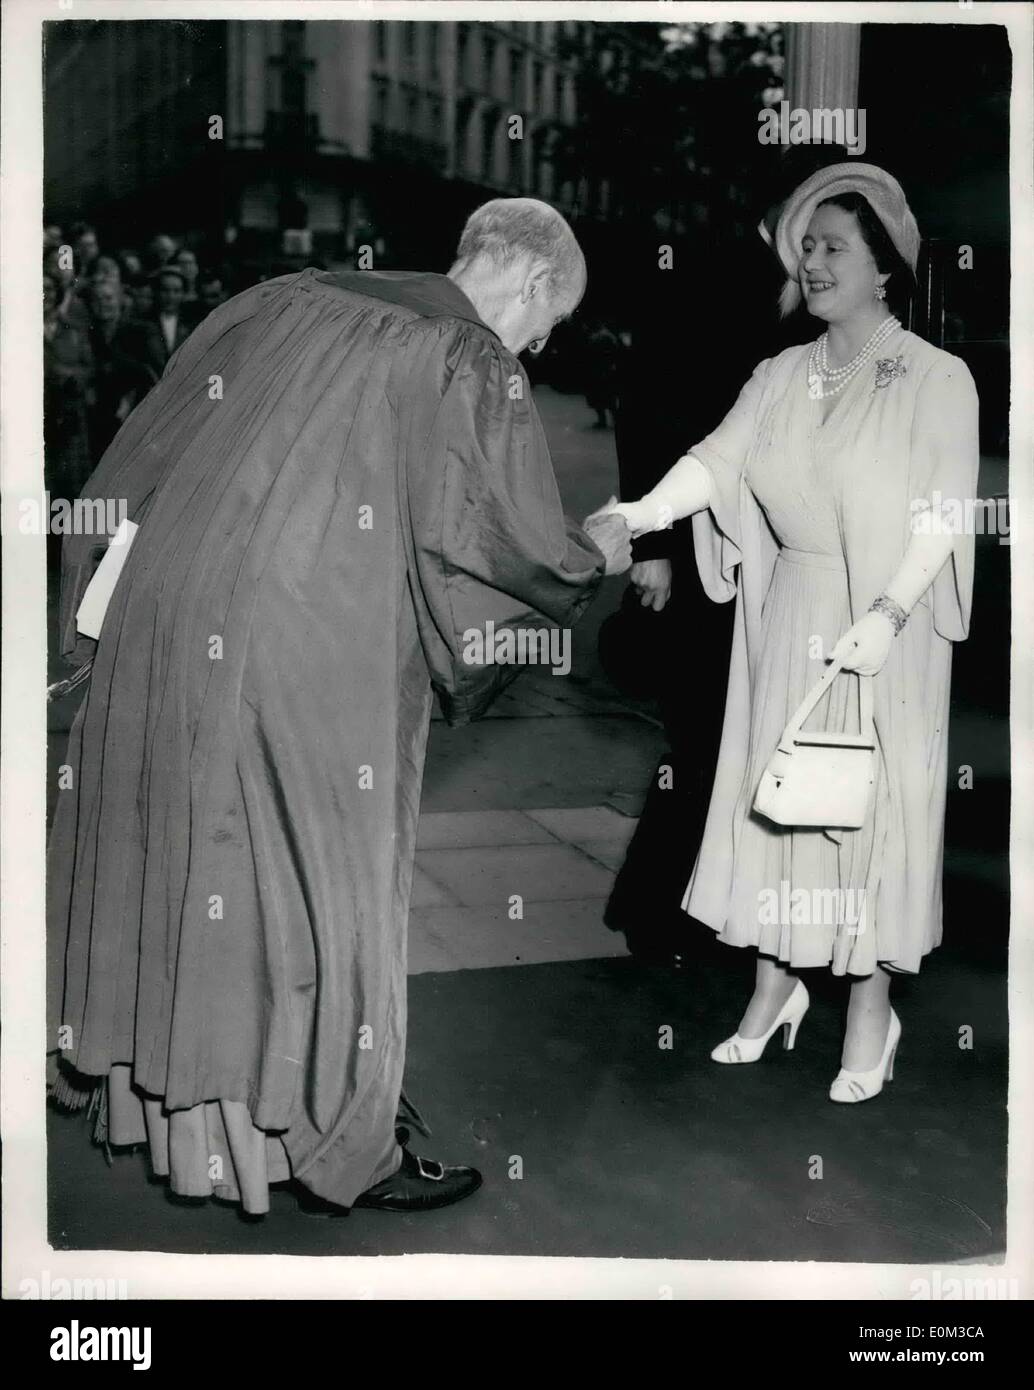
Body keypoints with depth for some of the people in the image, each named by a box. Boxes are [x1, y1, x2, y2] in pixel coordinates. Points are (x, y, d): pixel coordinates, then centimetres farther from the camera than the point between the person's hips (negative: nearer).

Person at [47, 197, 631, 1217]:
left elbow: (141, 455, 15)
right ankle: (342, 1151, 21)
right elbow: (505, 540, -10)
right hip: (305, 656, -7)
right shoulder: (474, 362, -4)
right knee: (322, 885, 7)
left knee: (190, 865, 17)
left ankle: (185, 1103, 34)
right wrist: (594, 554, 12)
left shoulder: (285, 300, 16)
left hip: (160, 623, 7)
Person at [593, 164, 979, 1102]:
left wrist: (887, 614, -23)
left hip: (882, 627, -4)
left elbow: (942, 519, -11)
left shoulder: (938, 381, -5)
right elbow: (716, 461, -5)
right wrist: (645, 511, -23)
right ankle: (776, 984, 26)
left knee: (871, 804, 3)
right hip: (786, 620, 4)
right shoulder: (780, 377, 7)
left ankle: (871, 1008, 19)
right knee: (770, 793, 9)